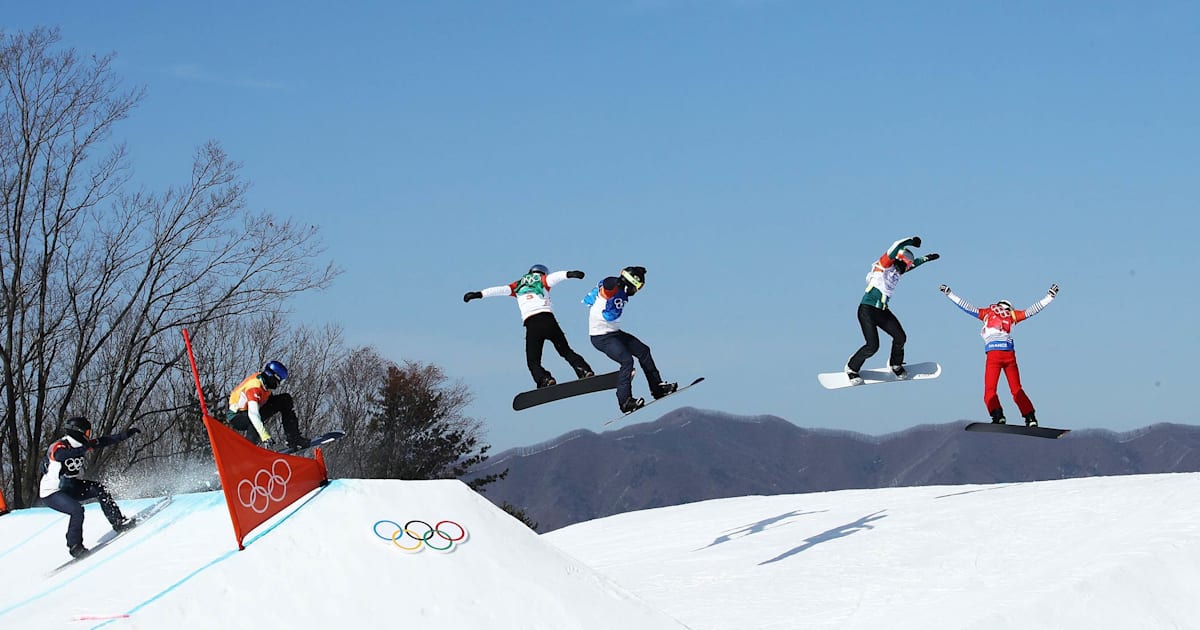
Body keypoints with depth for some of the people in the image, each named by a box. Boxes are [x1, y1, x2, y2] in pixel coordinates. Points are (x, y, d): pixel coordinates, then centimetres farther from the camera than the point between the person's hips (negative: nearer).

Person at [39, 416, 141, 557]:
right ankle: (74, 546, -11)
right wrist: (85, 448, -50)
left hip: (71, 486, 8)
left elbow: (104, 441, 6)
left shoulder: (80, 445, -1)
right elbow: (62, 455, -48)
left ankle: (118, 522, -1)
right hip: (52, 493, -8)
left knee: (99, 489, -10)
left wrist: (126, 434, 7)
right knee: (77, 510, -27)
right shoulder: (57, 447, -24)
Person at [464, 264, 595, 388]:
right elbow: (553, 277, 0)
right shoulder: (543, 280, 20)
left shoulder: (518, 285, 25)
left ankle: (544, 379, -22)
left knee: (533, 361, 5)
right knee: (566, 351, 11)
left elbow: (500, 290, 16)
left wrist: (479, 294, 13)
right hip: (548, 319, 0)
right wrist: (569, 274, -16)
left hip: (531, 324, 0)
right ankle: (584, 371, -9)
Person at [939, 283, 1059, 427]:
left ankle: (997, 415, -24)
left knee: (989, 391, -1)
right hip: (1009, 354, 2)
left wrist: (949, 294, 26)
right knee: (1017, 390, 10)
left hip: (993, 355, -2)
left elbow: (967, 307, 17)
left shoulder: (988, 313, 16)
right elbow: (1032, 310, 23)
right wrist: (1050, 296, 33)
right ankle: (1030, 417, -1)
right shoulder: (1012, 315, 18)